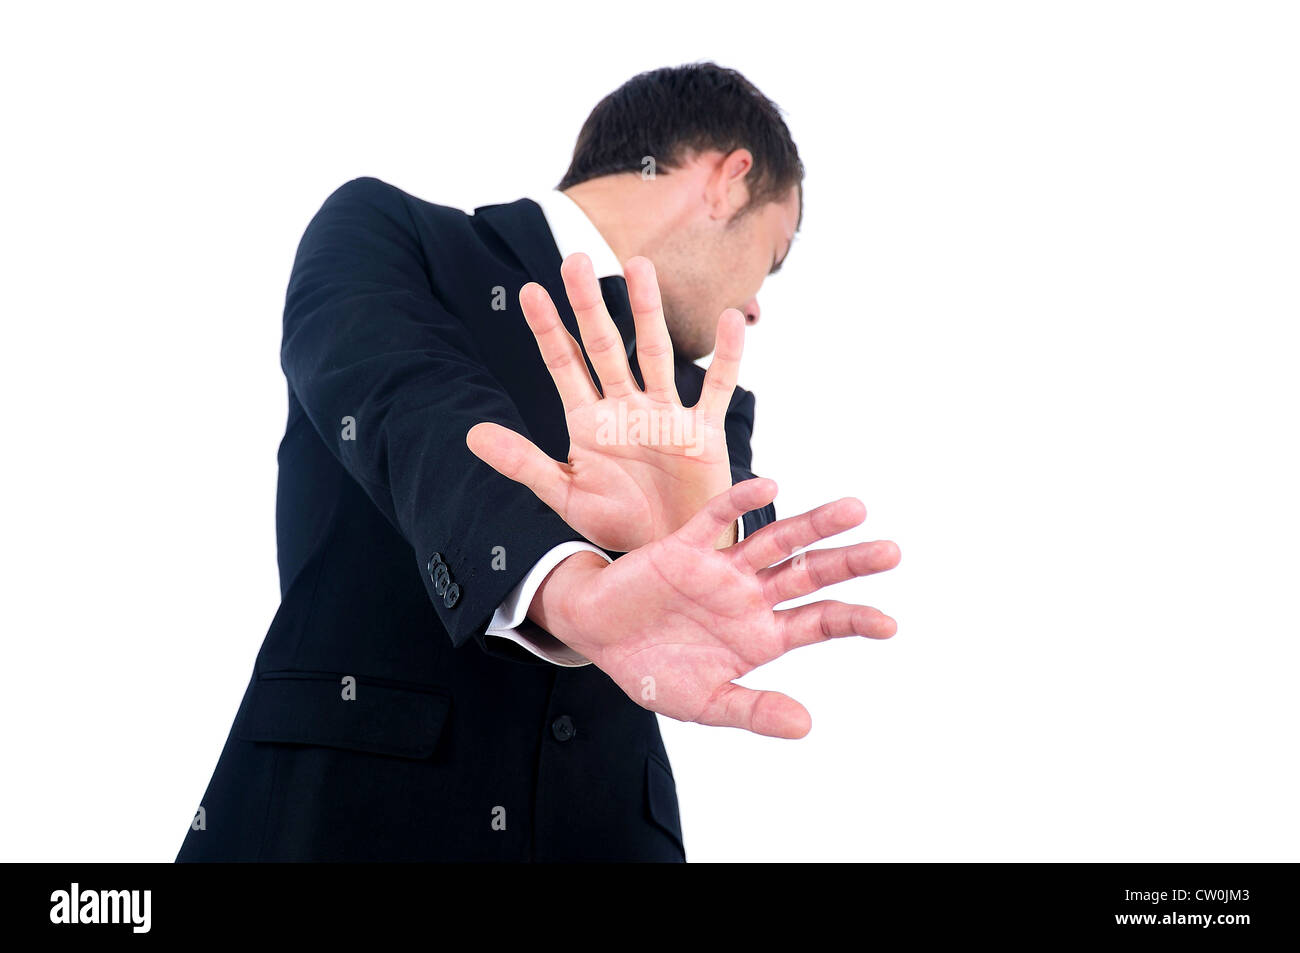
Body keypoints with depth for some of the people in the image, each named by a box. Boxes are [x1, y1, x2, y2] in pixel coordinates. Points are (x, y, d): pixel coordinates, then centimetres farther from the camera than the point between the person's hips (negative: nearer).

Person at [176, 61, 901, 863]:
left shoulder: (702, 408, 15)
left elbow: (757, 574, -4)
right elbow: (418, 416, -15)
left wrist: (707, 547, -27)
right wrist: (575, 588, -33)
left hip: (596, 829, 4)